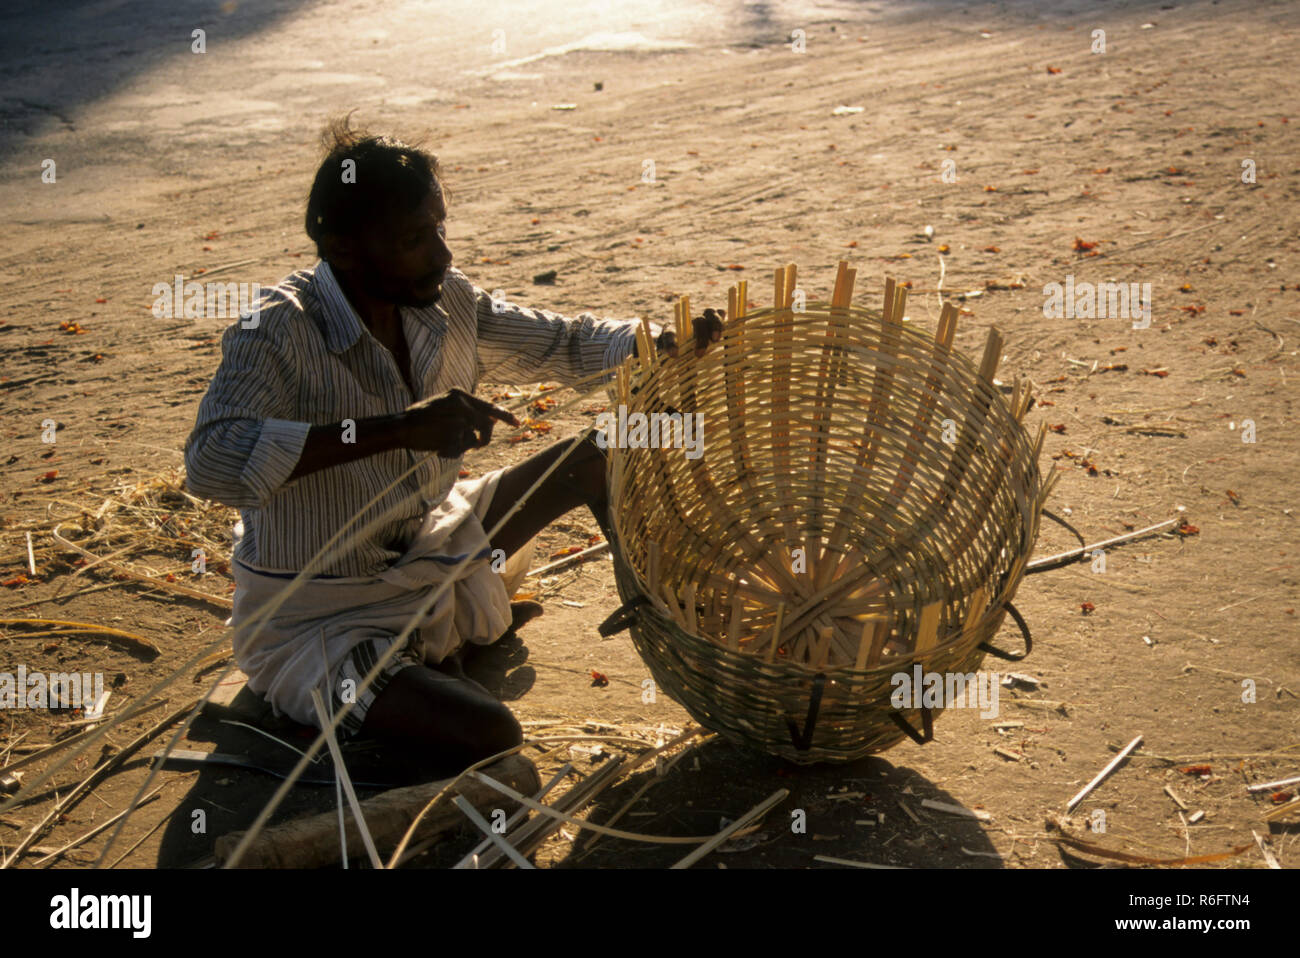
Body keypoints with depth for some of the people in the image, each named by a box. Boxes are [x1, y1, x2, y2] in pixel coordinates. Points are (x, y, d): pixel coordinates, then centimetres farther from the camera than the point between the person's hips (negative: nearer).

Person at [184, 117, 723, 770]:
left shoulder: (444, 302, -6)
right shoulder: (278, 335, -27)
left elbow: (559, 343, 9)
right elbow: (211, 462, -45)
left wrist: (665, 342, -10)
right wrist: (400, 428, -48)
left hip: (426, 561, 7)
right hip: (311, 623, -7)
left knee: (599, 458, 6)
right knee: (487, 736, -28)